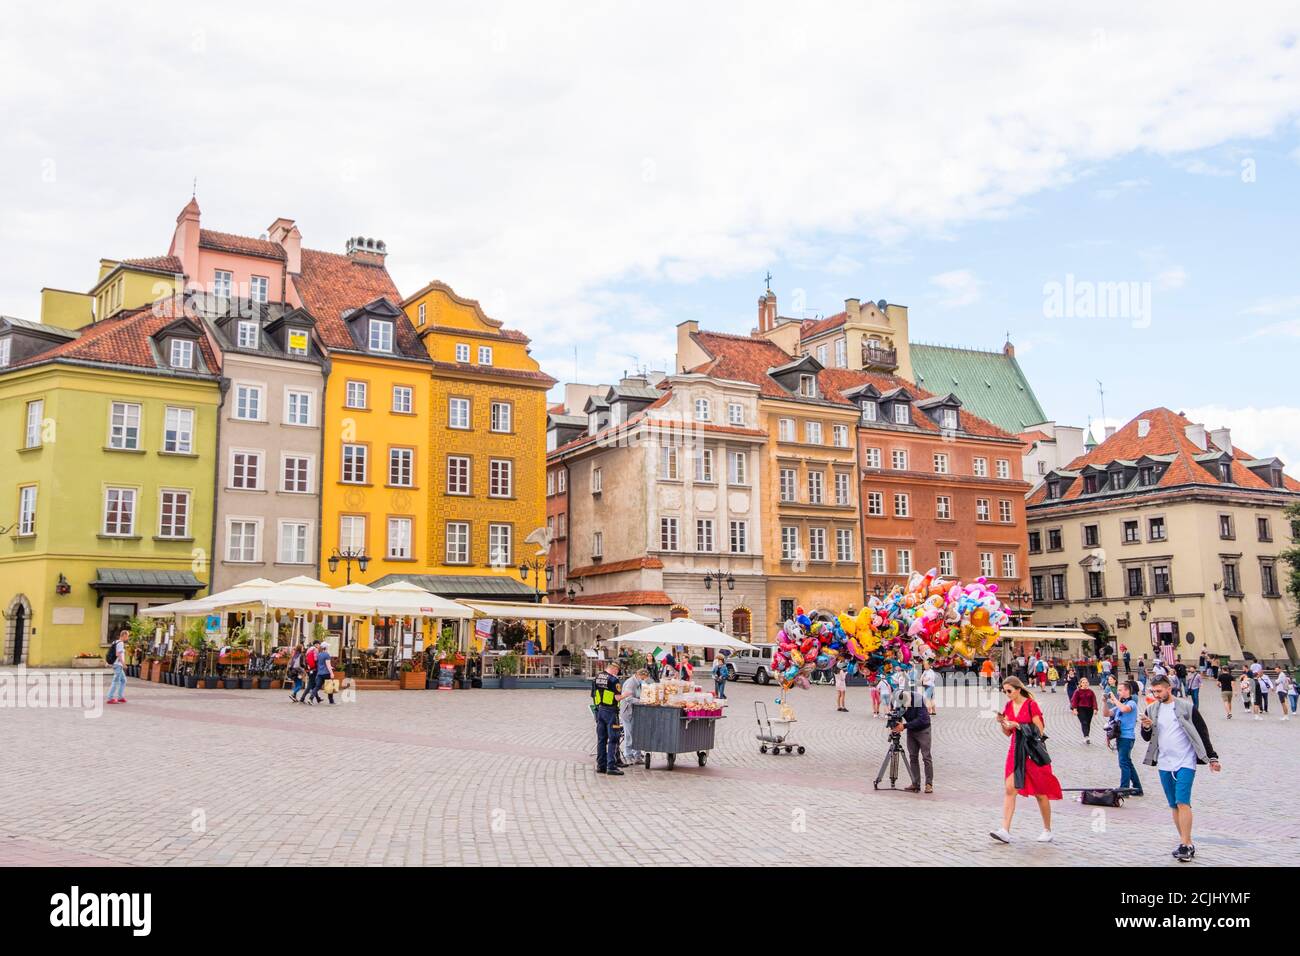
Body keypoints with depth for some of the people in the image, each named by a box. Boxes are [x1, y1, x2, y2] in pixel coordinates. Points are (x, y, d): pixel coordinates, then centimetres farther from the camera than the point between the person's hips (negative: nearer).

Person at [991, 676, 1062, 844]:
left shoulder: (1031, 705, -11)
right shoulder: (1008, 706, 7)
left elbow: (1039, 731, -13)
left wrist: (1018, 725, -19)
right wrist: (1002, 723, -8)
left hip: (1032, 752, -5)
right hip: (1015, 750, 5)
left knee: (1040, 793, 6)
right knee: (1009, 789, -8)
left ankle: (1047, 830, 22)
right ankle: (1005, 831, -12)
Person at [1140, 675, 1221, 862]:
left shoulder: (1186, 707, -6)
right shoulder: (1152, 710, 7)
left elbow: (1202, 733, -1)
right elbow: (1147, 738, 12)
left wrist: (1212, 758, -1)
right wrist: (1146, 728, -10)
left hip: (1185, 763, -5)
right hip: (1164, 764, 5)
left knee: (1182, 802, -16)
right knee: (1174, 805, 8)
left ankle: (1185, 844, -15)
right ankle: (1187, 844, 16)